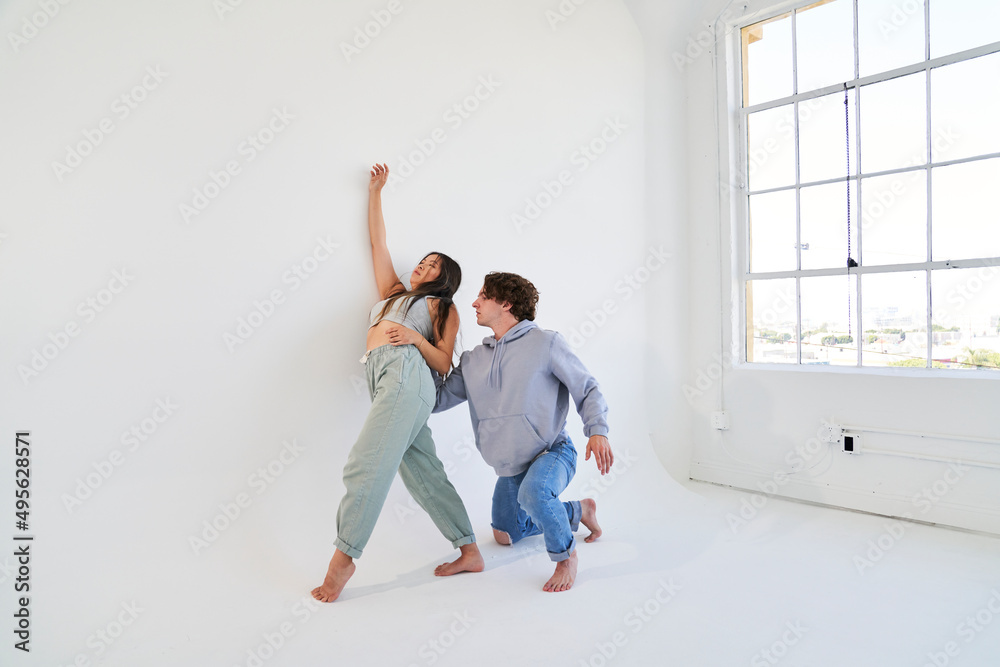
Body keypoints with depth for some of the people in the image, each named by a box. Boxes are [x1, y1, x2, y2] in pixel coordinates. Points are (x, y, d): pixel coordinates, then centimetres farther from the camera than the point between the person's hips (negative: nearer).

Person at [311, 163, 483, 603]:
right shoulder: (393, 293, 33)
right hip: (386, 381, 6)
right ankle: (470, 553, 6)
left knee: (366, 466, -16)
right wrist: (375, 192, 39)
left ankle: (343, 557, -9)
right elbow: (378, 243, 36)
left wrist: (417, 338, -11)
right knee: (424, 474, 1)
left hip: (407, 375, -6)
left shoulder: (443, 307, 17)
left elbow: (443, 364, 6)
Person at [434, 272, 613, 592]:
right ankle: (578, 510, 37)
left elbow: (587, 389, -8)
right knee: (506, 534, 20)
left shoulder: (545, 343, -11)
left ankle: (566, 555, -9)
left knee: (533, 491, -38)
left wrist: (598, 431, -26)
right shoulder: (473, 360, 4)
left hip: (552, 451, -7)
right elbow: (437, 399, 2)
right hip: (510, 466, 7)